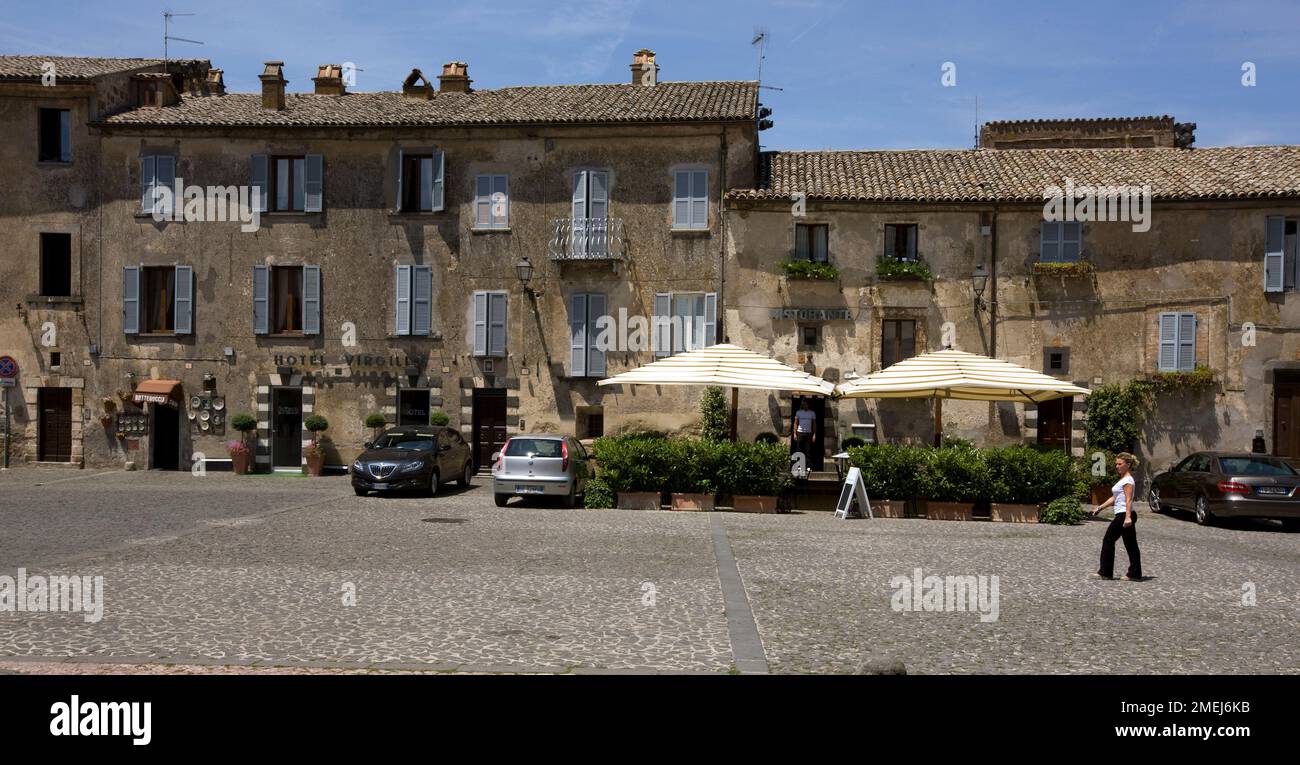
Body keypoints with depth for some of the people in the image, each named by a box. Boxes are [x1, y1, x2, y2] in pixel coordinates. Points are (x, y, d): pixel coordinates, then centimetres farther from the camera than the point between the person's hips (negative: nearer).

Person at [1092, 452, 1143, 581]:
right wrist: (1099, 508, 21)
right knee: (1130, 545, 7)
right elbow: (1114, 498, 23)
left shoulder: (1127, 480, -11)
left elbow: (1129, 500, -21)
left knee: (1108, 540, -2)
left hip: (1124, 515, -10)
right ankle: (1135, 574, 8)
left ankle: (1105, 572, 3)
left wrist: (1127, 517, -29)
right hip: (1123, 515, 10)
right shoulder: (1123, 479, 19)